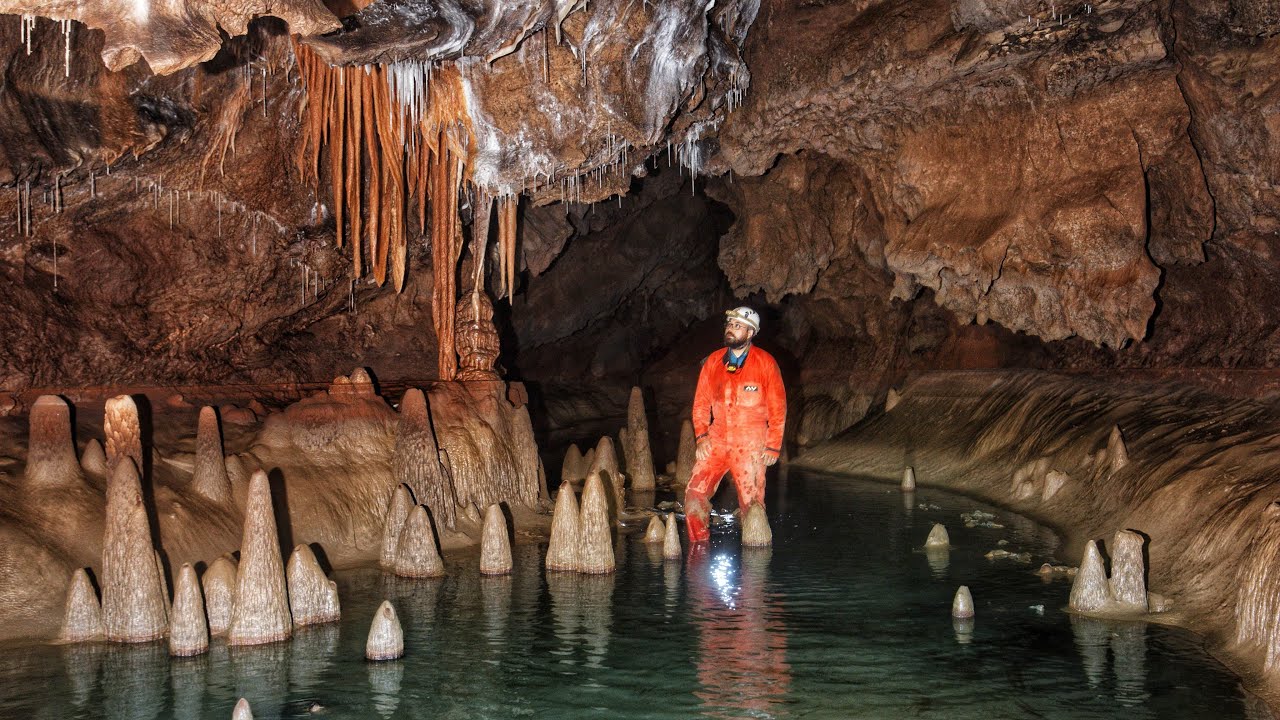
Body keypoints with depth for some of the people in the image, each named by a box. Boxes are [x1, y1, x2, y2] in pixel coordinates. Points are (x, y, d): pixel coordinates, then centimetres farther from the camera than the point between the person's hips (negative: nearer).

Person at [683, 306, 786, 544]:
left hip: (750, 446, -3)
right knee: (694, 494, -5)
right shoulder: (713, 361, 6)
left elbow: (778, 408, -1)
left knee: (752, 502, 0)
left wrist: (773, 446, -4)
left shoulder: (765, 363, -4)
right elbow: (701, 402, 11)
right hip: (716, 442, 3)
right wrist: (701, 436, 0)